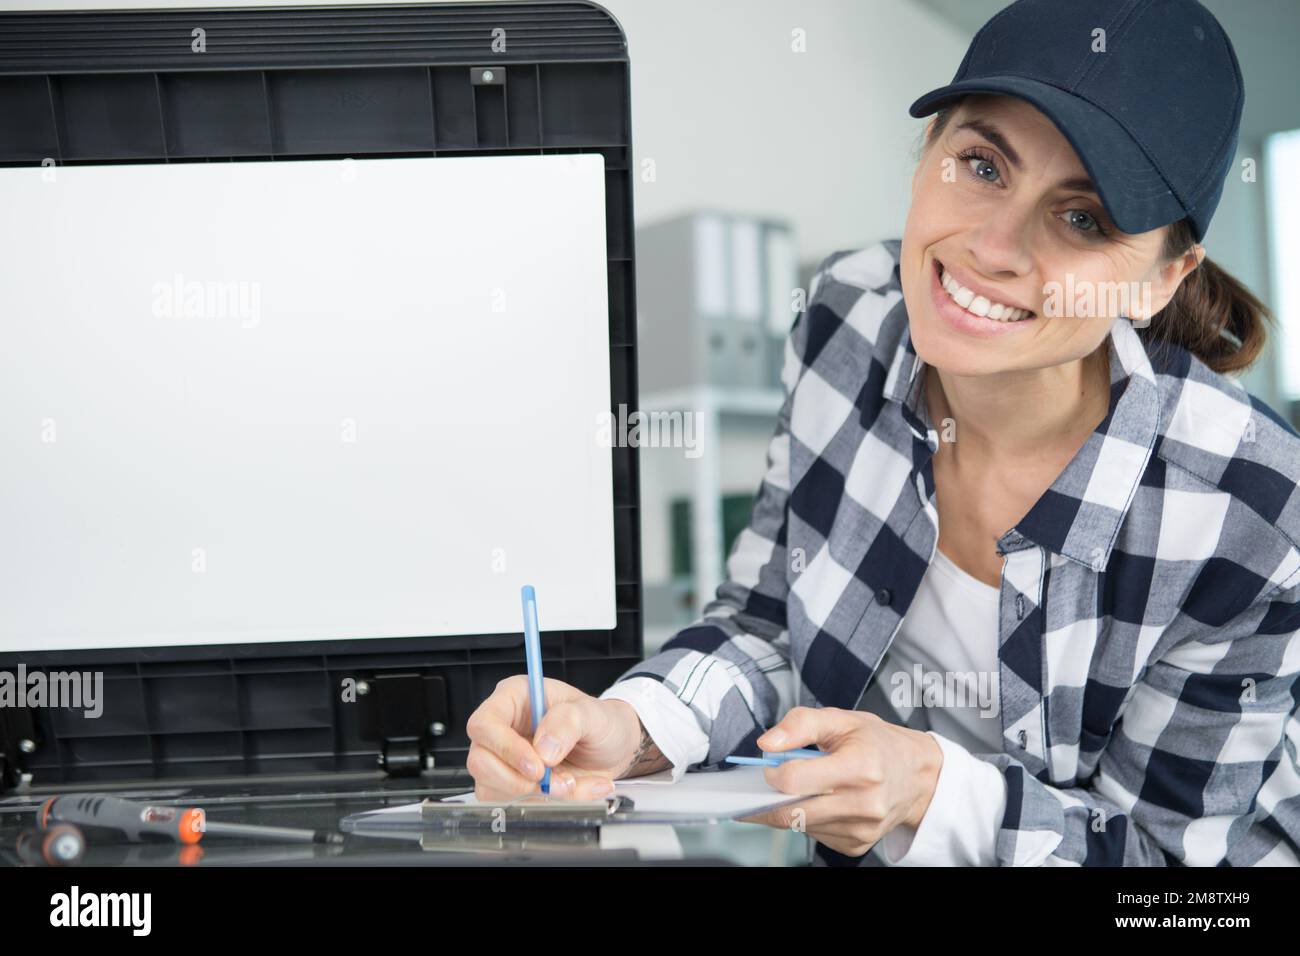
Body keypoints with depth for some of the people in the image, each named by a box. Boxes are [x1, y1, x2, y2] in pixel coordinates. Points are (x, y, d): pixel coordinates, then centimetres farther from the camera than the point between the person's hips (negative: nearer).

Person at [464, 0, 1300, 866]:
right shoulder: (849, 318, -13)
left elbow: (1167, 844, -13)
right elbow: (767, 628, -5)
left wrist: (930, 788, -30)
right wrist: (627, 731, -24)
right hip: (852, 837, 2)